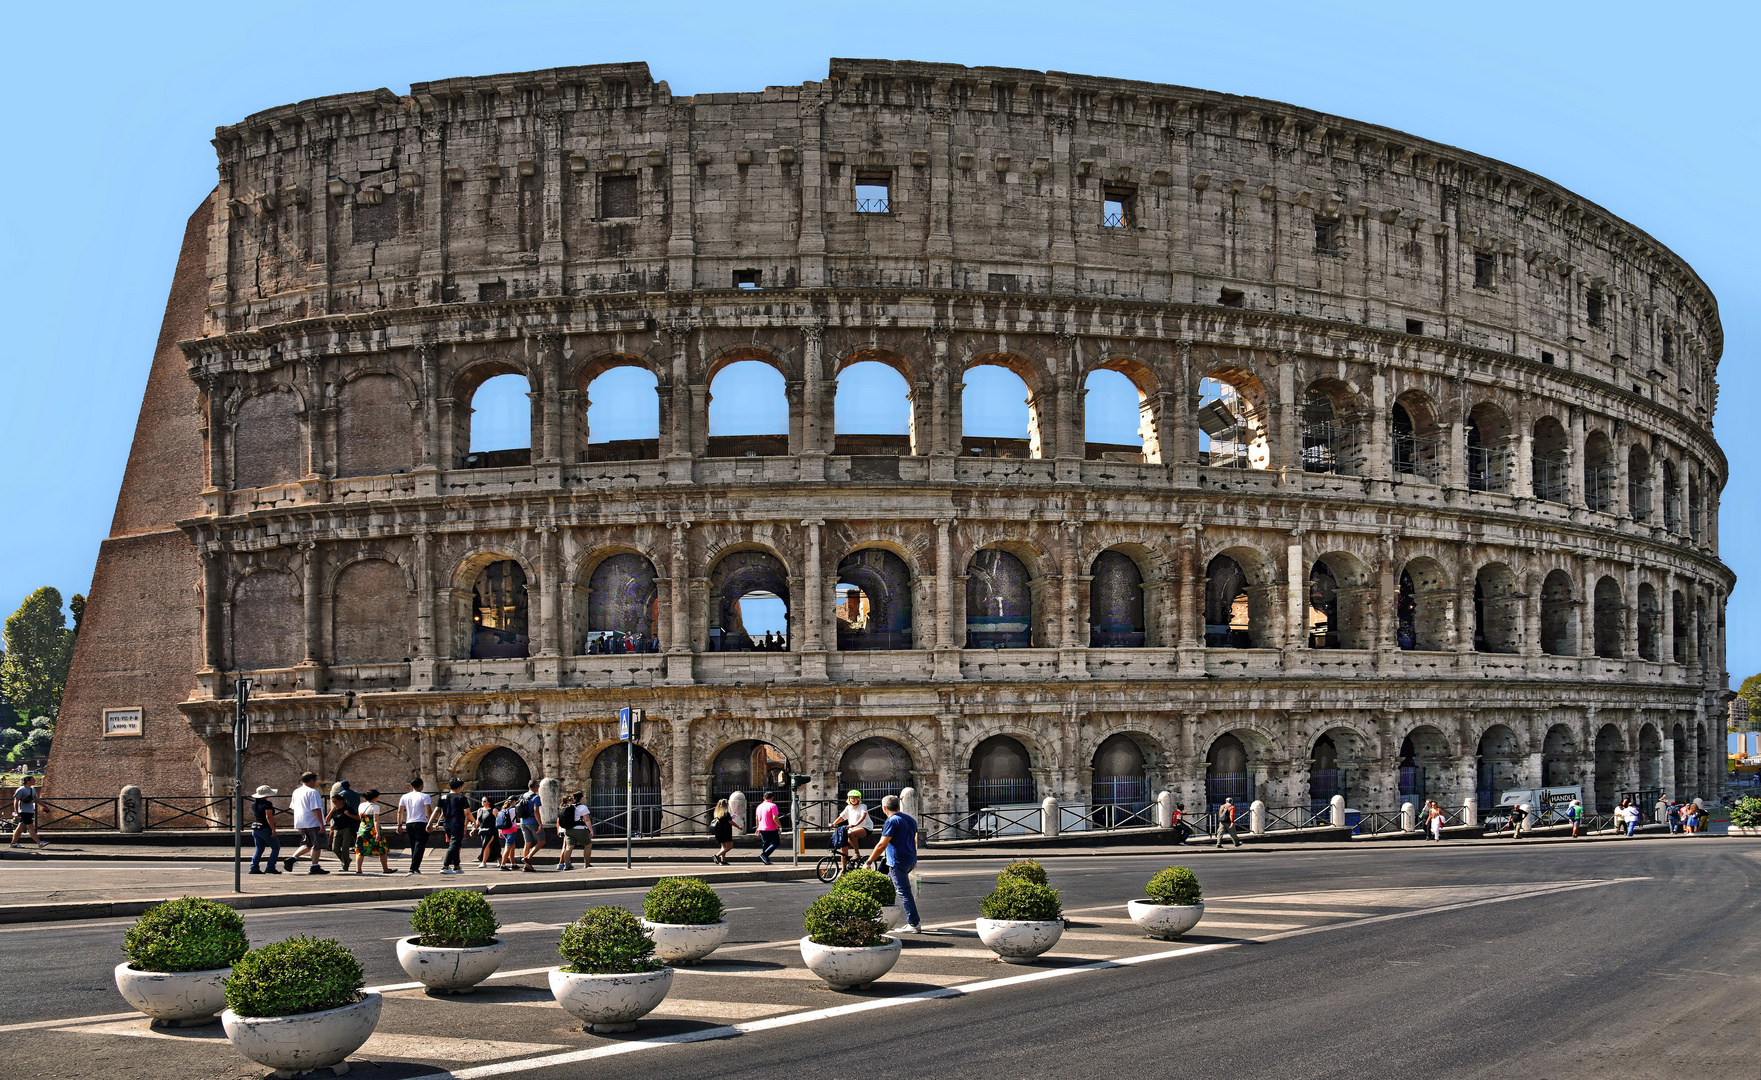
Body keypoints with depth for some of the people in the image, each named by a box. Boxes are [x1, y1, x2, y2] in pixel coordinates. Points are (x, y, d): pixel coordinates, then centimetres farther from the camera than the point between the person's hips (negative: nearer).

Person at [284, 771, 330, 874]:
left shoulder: (296, 792, 12)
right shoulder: (313, 792, -14)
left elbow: (293, 808, 19)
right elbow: (316, 809, -19)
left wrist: (298, 823, 27)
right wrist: (321, 824, -18)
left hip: (300, 823, 8)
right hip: (313, 823, -8)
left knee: (308, 844, 18)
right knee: (317, 845, 3)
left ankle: (293, 857, 0)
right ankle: (315, 867, 5)